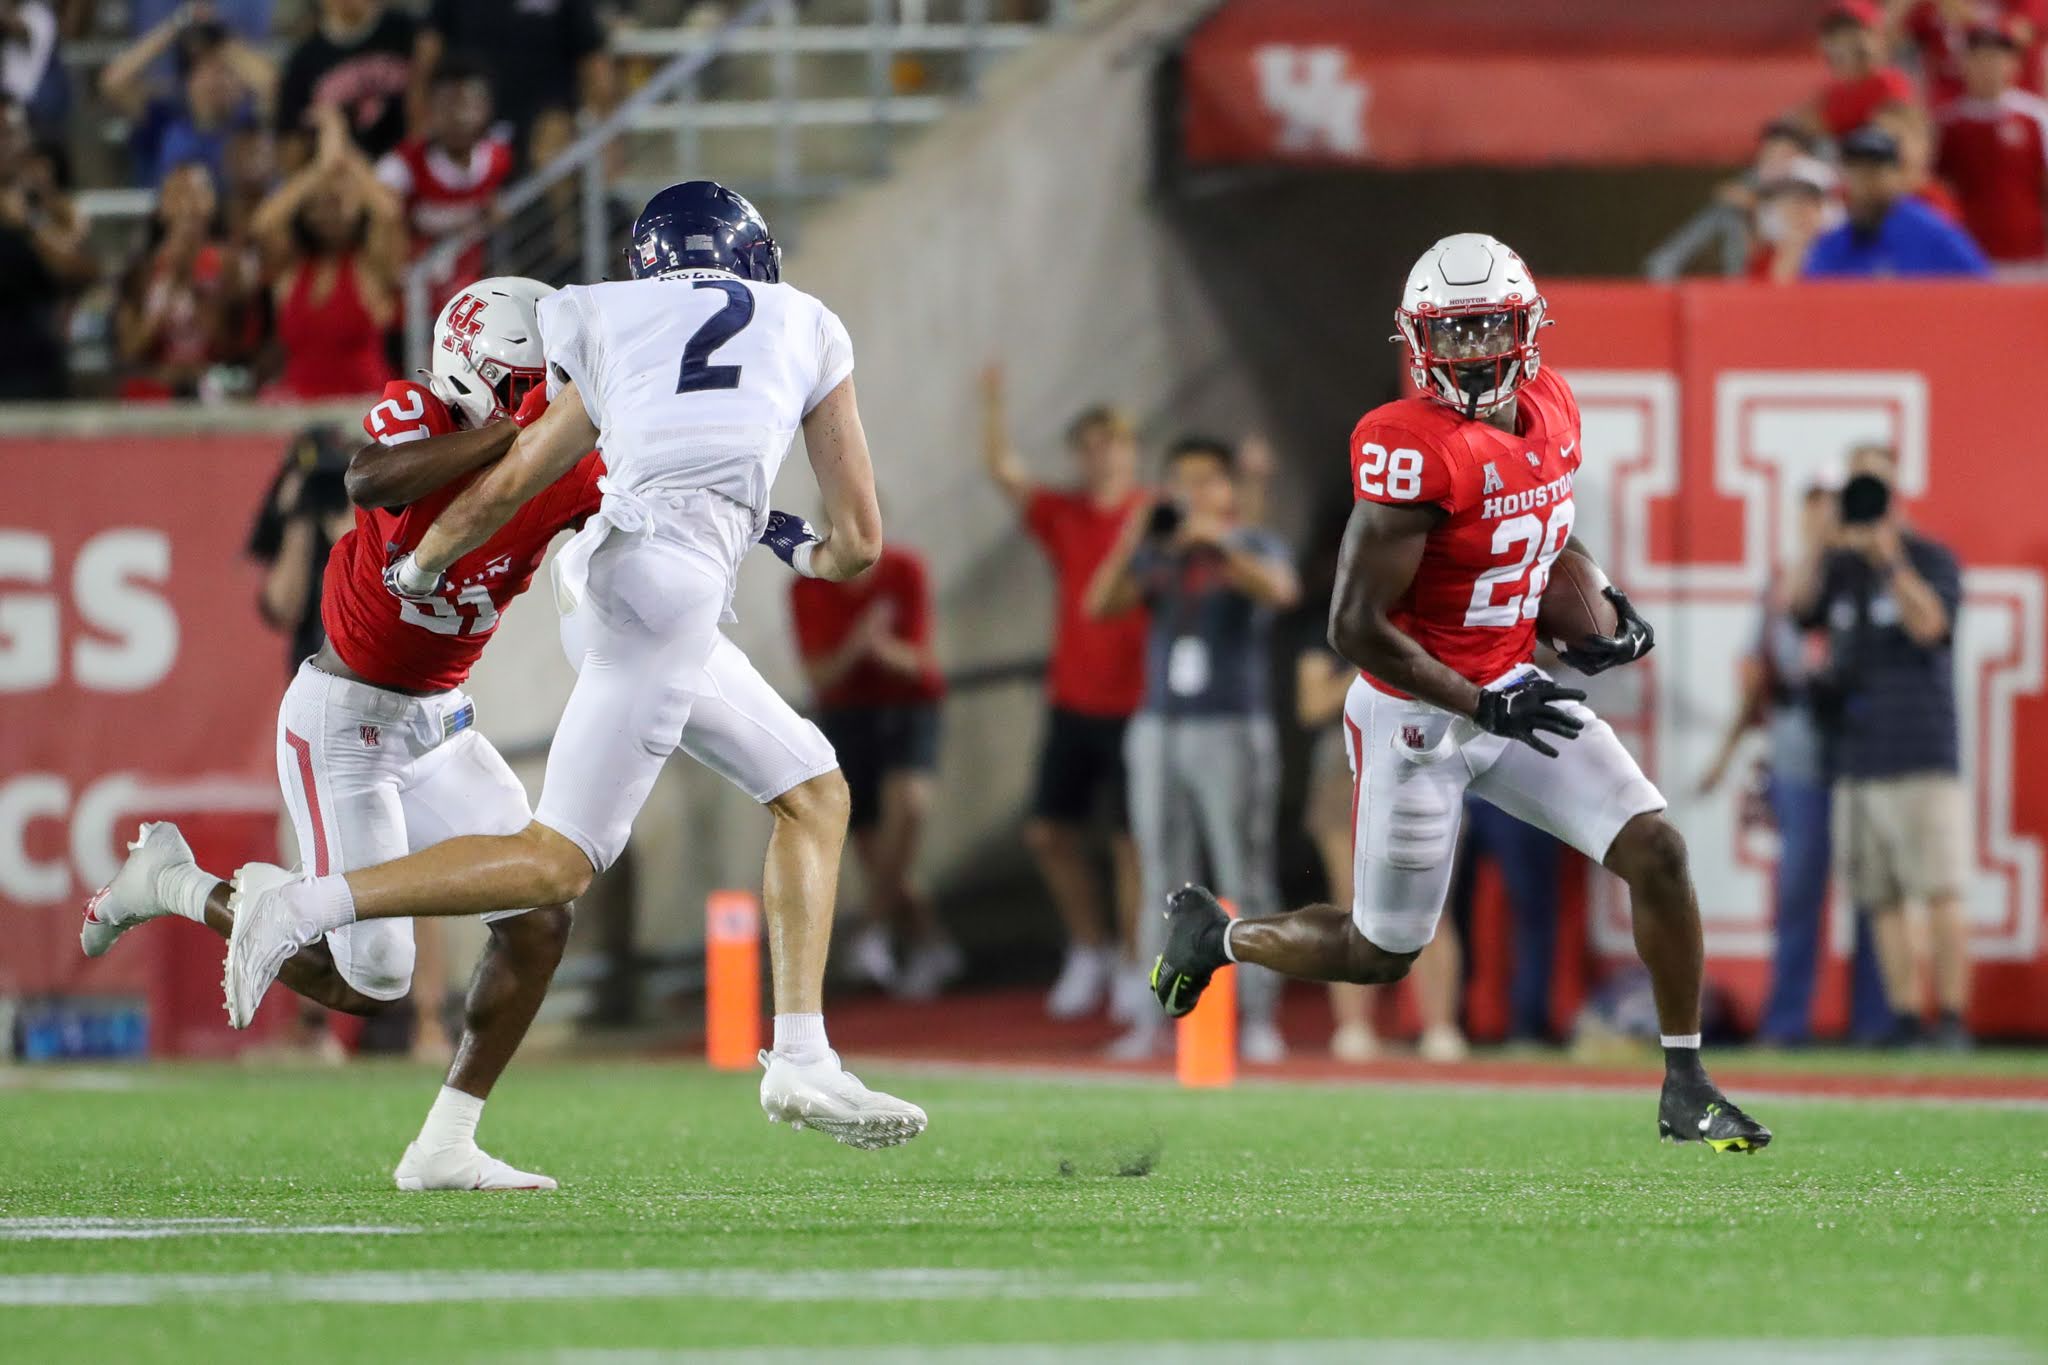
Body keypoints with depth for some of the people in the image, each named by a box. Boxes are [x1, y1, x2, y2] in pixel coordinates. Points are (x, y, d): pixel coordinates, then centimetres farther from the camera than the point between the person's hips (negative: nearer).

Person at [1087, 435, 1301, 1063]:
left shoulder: (1253, 548, 3)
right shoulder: (1156, 556, 13)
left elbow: (1280, 589, -19)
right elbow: (1100, 605, 1)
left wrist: (1220, 544, -30)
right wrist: (1129, 546, -14)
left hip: (1231, 733, -4)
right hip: (1158, 729, 4)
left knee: (1245, 881, -7)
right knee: (1162, 885, 5)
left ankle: (1259, 1018, -7)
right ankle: (1156, 1019, 7)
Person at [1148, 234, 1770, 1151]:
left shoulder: (1549, 411, -1)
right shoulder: (1413, 449, -25)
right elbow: (1355, 627, -25)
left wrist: (1603, 611, 2)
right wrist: (1484, 707, -24)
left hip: (1515, 690, 6)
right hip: (1419, 719, -6)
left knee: (1656, 850, -8)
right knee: (1381, 956, 8)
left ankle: (1685, 1089, 3)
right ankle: (1213, 934, 36)